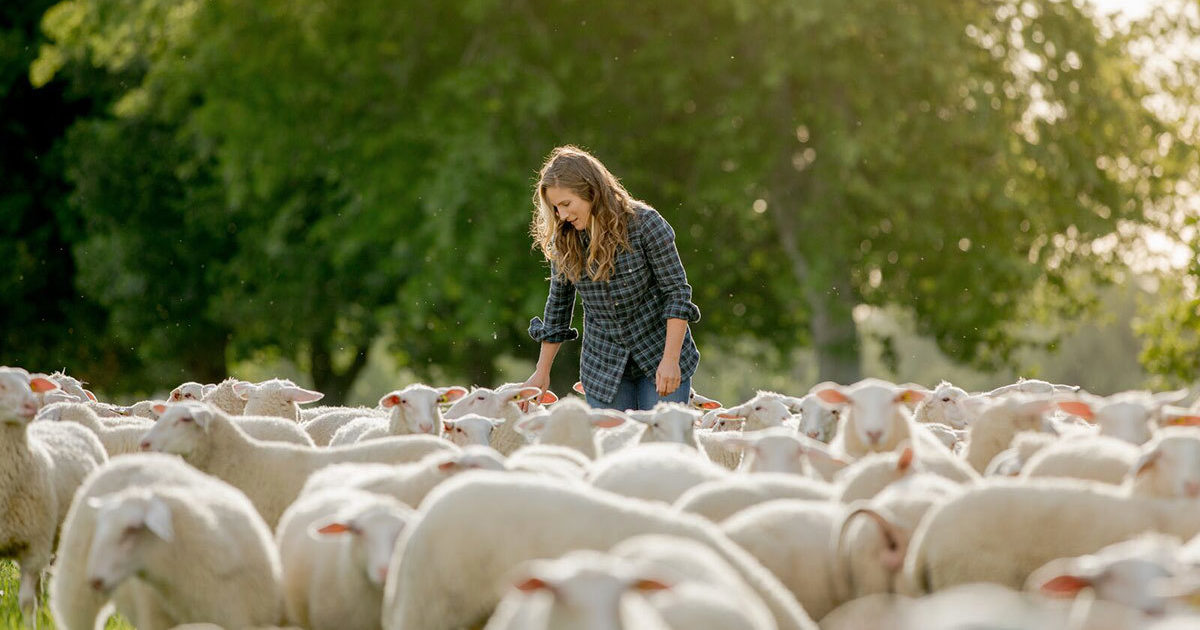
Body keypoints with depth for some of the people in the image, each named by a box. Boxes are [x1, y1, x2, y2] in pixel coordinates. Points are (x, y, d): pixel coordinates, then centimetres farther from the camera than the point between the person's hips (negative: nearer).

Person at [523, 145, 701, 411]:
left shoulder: (644, 223, -14)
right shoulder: (564, 240, -2)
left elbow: (677, 291, -12)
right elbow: (558, 304, 9)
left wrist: (670, 360, -18)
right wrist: (542, 373, 10)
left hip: (659, 353, -3)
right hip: (602, 368, 3)